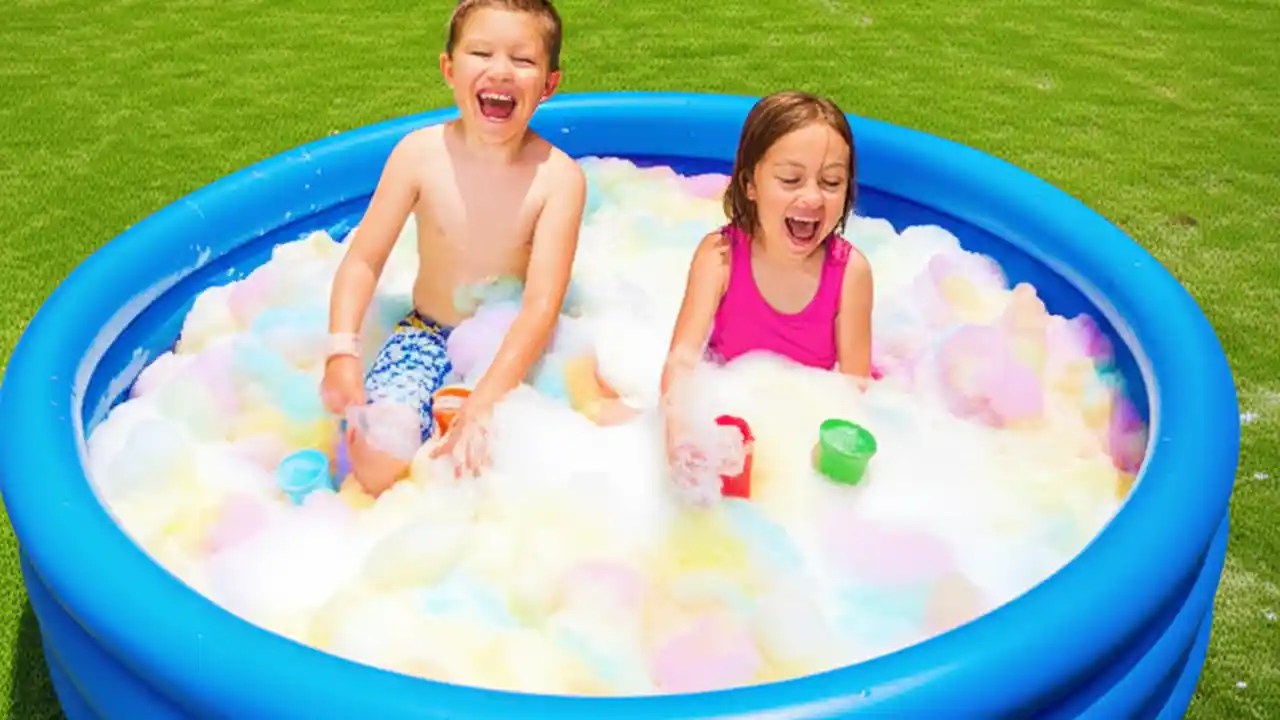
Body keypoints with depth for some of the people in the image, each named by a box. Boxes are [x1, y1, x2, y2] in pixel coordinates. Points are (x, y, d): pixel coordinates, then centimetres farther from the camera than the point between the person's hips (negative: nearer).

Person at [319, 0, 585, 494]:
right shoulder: (419, 153, -14)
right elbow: (363, 260, -8)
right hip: (427, 336, 1)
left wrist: (483, 403, -36)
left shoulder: (559, 177, -19)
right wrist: (342, 352, -25)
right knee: (375, 462, -19)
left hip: (514, 345, 0)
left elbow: (542, 304, -25)